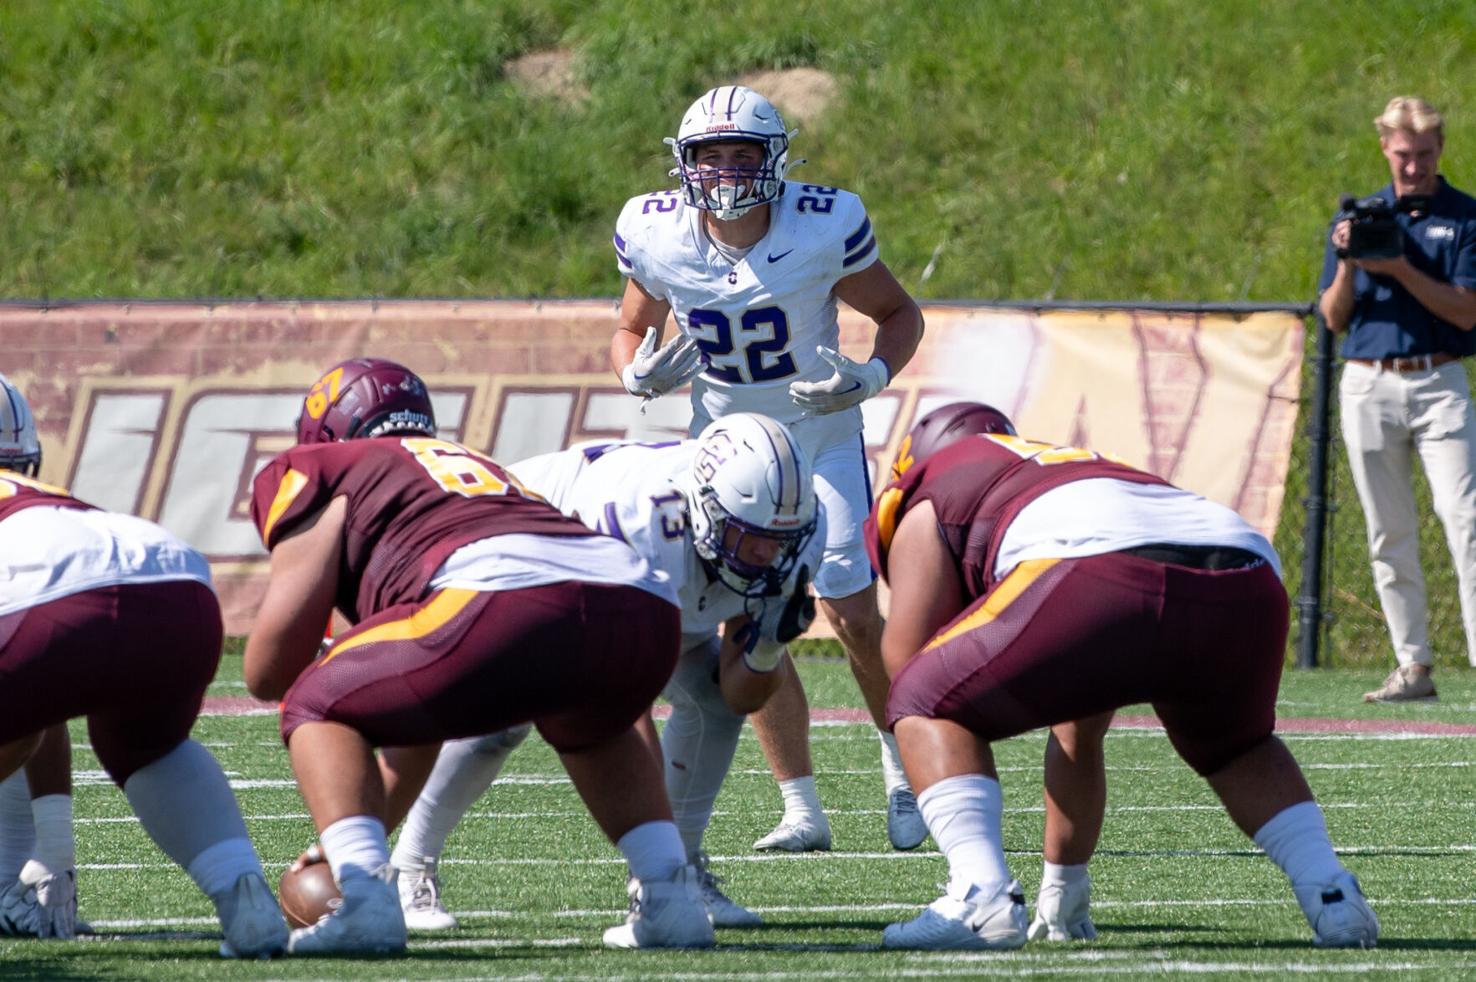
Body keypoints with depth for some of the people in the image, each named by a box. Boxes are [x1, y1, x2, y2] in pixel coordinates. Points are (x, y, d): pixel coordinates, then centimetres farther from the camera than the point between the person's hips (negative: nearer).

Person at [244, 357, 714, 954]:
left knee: (319, 710, 15)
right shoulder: (471, 465, 42)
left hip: (506, 597, -6)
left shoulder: (319, 471, 23)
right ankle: (670, 893, 20)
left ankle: (365, 901, -6)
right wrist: (347, 846, 51)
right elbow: (425, 711, 46)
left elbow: (269, 672, 14)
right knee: (589, 730, 40)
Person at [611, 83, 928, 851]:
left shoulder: (823, 229, -20)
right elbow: (630, 331, 5)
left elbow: (899, 313, -4)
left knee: (853, 616, -9)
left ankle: (903, 770, 15)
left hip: (822, 436, -2)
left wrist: (872, 377, -23)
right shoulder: (656, 237, -14)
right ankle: (802, 810, 4)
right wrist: (639, 374, -18)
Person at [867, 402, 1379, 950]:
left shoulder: (930, 495, 30)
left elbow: (908, 665, 20)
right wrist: (1065, 884, 56)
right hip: (1248, 589, 6)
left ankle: (982, 901, -6)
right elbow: (1080, 736, 51)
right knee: (1238, 750, 36)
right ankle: (1333, 899, 16)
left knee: (931, 708, 14)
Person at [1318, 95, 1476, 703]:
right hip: (1368, 387, 3)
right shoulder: (1359, 216, 11)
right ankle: (1412, 666, 8)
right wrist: (1346, 266, -10)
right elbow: (1334, 318, 10)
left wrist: (1400, 269, -17)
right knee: (1389, 534, 4)